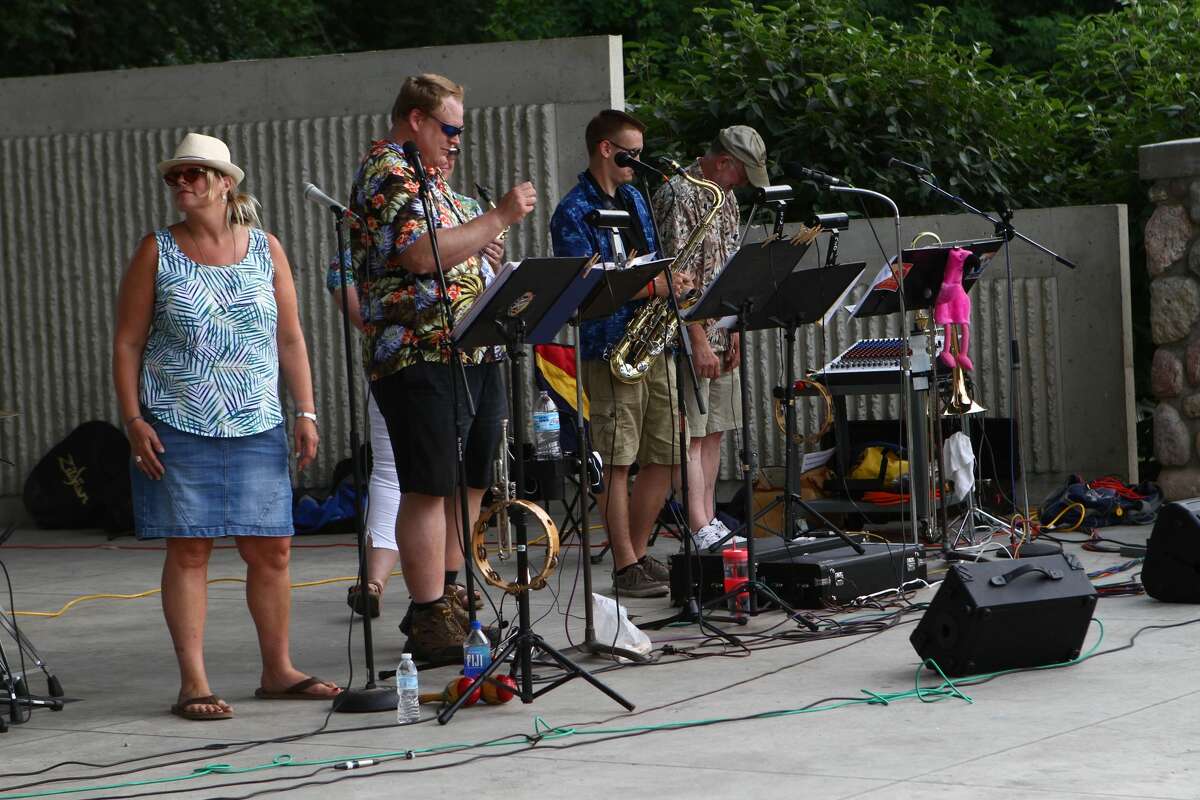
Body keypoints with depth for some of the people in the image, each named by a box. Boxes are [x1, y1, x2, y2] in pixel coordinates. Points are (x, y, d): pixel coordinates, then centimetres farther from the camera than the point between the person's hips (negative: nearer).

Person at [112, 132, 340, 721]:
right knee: (189, 548, -4)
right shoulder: (157, 252, 2)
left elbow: (290, 339, 12)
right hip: (178, 428, -2)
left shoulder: (265, 249, 9)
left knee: (272, 548, 3)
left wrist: (305, 412, 5)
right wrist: (134, 420, -7)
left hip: (257, 428, 3)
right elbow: (126, 343, 2)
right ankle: (193, 682, 0)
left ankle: (278, 671, 17)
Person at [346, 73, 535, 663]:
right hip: (421, 355, -10)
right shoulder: (386, 174, -10)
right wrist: (500, 217, -18)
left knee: (467, 483, 12)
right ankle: (431, 623, -6)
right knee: (430, 488, -8)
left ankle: (444, 601, 21)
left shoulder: (426, 176, 21)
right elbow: (420, 254, -23)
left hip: (471, 352, 10)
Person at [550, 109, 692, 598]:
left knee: (666, 456, 7)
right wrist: (653, 287, -16)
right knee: (616, 461, -5)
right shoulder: (573, 213, -7)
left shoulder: (634, 199, 18)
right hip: (609, 348, -8)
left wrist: (671, 282, 2)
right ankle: (625, 566, -1)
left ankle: (638, 553, 18)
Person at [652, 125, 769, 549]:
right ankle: (701, 530, -12)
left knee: (714, 431, 10)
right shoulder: (677, 195, -14)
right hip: (688, 336, -9)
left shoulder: (725, 198, 15)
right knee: (691, 434, -9)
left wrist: (733, 328, 11)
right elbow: (679, 275, -19)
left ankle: (710, 522, 14)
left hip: (720, 333, 9)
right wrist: (700, 341, -21)